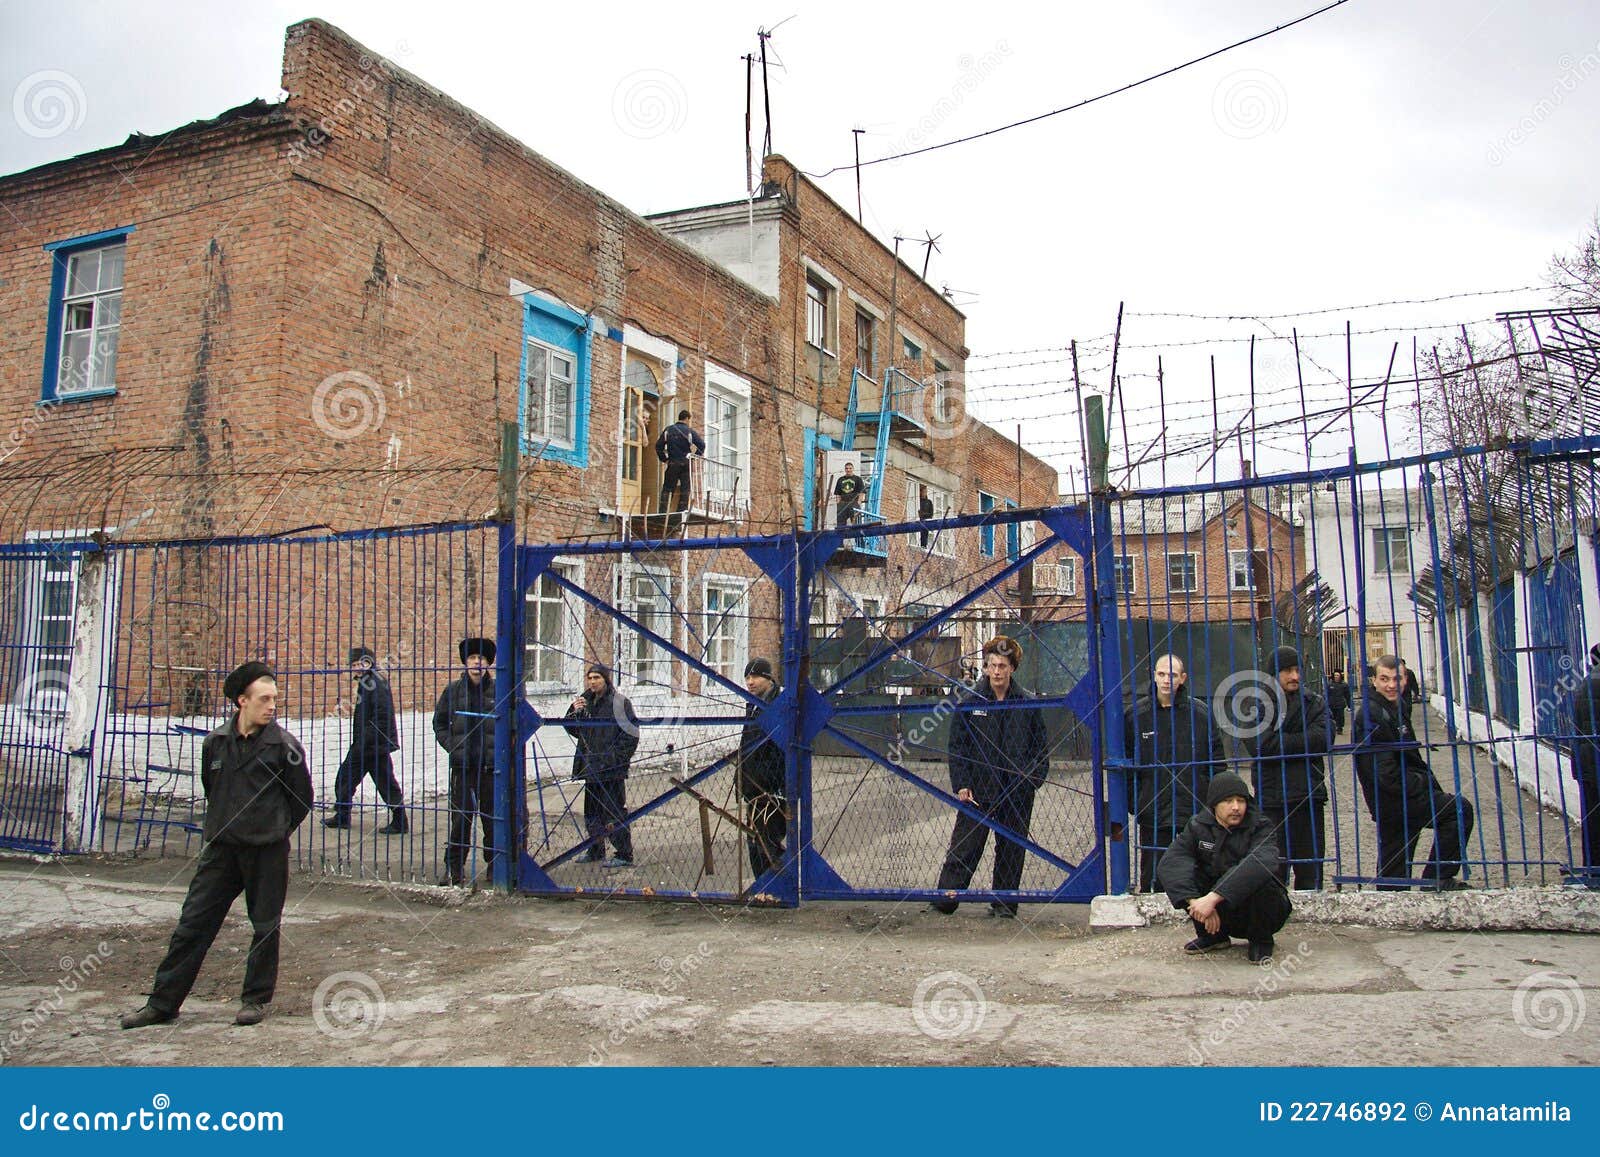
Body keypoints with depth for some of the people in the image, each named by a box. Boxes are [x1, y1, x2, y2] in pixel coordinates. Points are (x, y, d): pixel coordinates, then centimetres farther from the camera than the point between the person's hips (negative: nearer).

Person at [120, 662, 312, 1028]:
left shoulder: (284, 745, -8)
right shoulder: (215, 743, 2)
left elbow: (302, 799, 1)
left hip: (267, 851, -3)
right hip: (221, 849, 3)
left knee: (265, 926, 7)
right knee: (193, 922, 5)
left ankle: (256, 999, 22)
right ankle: (163, 1003, 16)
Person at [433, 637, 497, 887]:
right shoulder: (453, 690, 5)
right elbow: (440, 723, 11)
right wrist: (452, 746, -1)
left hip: (491, 765, -1)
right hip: (462, 765, 1)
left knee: (492, 819, 7)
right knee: (460, 819, 2)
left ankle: (494, 865, 19)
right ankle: (454, 869, 10)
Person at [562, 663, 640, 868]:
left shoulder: (619, 702, -7)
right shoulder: (586, 702, 14)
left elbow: (631, 733, -10)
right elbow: (574, 730, 16)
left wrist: (614, 757, -14)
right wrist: (574, 712, -2)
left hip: (612, 769, -7)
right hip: (591, 768, 7)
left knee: (614, 812, -6)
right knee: (592, 812, 15)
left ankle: (624, 855, 1)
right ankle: (596, 850, 29)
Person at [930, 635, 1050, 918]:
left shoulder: (1028, 703, 3)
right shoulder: (970, 703, 1)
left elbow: (1041, 745, 10)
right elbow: (956, 747, 2)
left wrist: (1034, 777, -2)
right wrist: (961, 785, -6)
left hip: (1017, 791, 1)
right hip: (978, 790, -1)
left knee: (1011, 849, 9)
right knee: (964, 848, 0)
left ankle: (1005, 904, 21)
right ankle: (944, 901, 5)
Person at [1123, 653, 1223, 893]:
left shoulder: (1200, 713, 1)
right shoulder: (1136, 715, 0)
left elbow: (1217, 760, 6)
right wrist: (1130, 801, 0)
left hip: (1196, 811, 0)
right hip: (1152, 812, 0)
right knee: (1152, 877, 6)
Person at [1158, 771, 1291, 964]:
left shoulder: (1260, 827, -15)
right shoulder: (1198, 826, -6)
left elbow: (1262, 862, -38)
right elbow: (1171, 861, -22)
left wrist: (1213, 897, -46)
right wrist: (1196, 900, -40)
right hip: (1221, 914, 3)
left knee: (1257, 877, -34)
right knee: (1177, 875, -19)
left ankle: (1261, 941, -6)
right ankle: (1213, 935, 1)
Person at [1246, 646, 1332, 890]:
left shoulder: (1314, 702, 10)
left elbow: (1323, 738, -8)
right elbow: (1260, 745, -13)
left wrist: (1281, 742, -10)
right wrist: (1303, 743, -9)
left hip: (1309, 798, 2)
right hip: (1272, 801, -2)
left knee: (1311, 873, 8)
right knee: (1274, 871, 1)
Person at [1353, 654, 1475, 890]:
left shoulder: (1395, 708, 15)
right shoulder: (1371, 716, -19)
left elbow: (1410, 758, 22)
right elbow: (1385, 773, -23)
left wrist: (1432, 786, 10)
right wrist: (1425, 787, -17)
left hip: (1398, 801, 10)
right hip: (1394, 801, -10)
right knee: (1459, 810, -11)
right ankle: (1437, 879, -6)